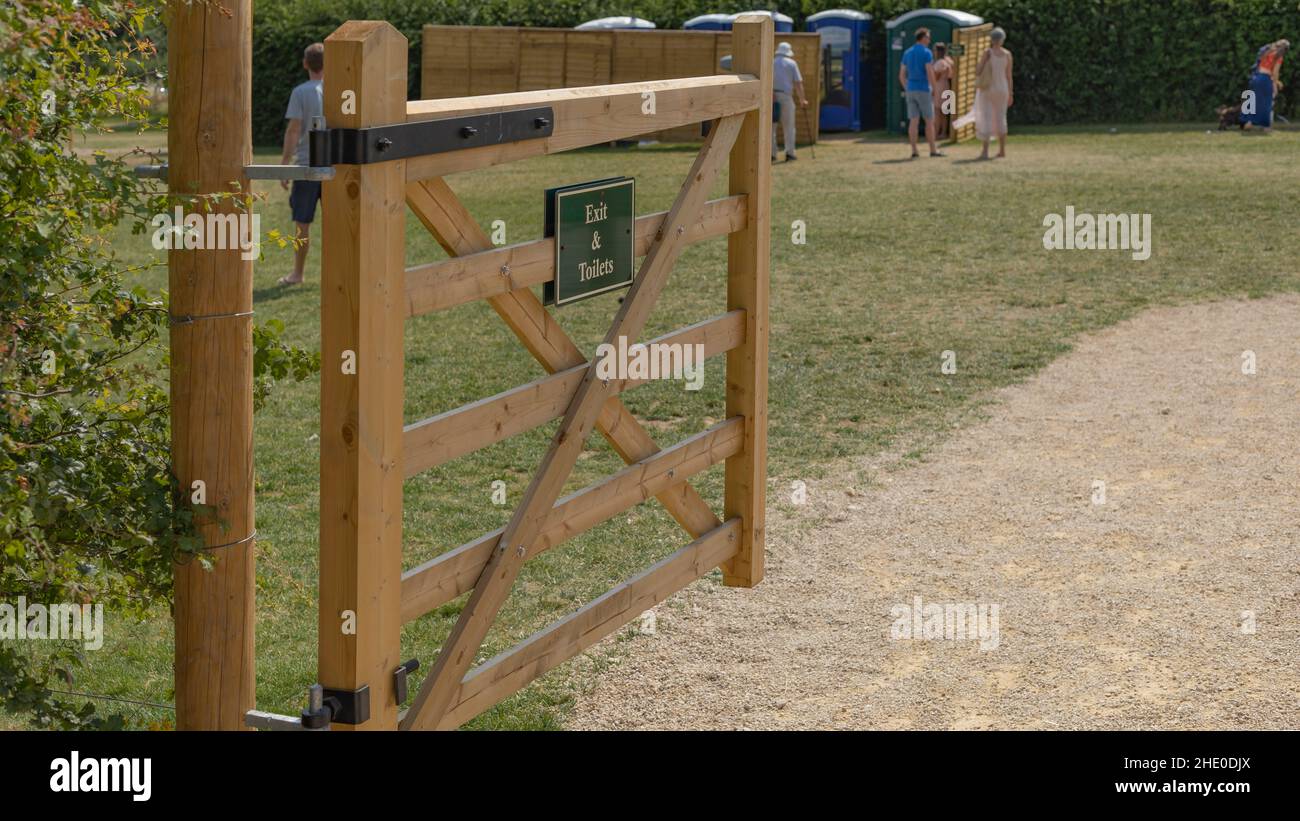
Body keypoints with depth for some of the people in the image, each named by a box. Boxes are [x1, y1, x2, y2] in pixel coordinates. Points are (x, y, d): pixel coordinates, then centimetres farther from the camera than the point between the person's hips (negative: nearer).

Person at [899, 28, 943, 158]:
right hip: (923, 90, -6)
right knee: (929, 120, 3)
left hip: (910, 91, 6)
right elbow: (930, 73, -16)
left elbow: (901, 75, 12)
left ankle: (914, 151, -1)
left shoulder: (907, 53, 11)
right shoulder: (927, 52, -9)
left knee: (913, 121, 4)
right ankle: (933, 150, 6)